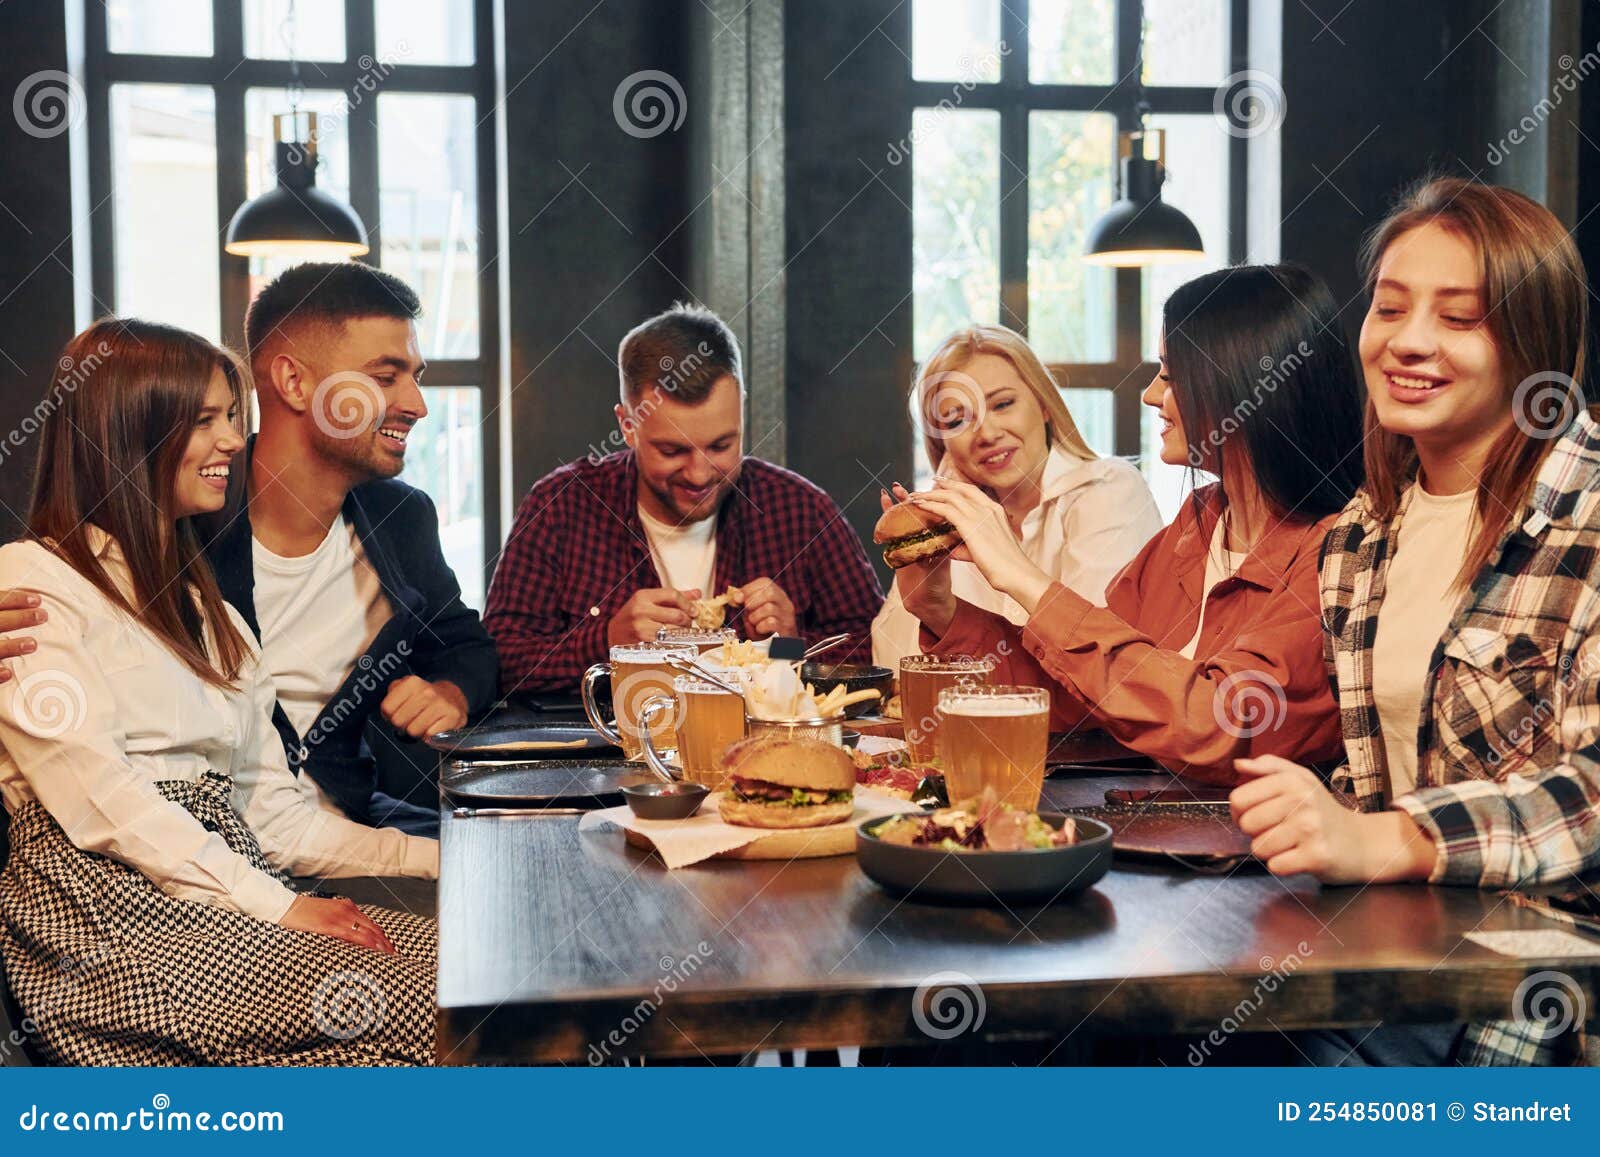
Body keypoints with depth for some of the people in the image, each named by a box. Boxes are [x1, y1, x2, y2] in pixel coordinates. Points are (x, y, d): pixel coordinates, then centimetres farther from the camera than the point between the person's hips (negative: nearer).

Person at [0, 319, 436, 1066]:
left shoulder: (203, 610, 26)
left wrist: (437, 857, 4)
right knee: (404, 1005, -27)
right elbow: (98, 796, -12)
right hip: (108, 900, -7)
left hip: (231, 883, 7)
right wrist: (274, 906, -17)